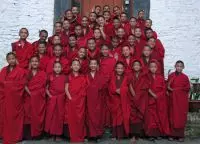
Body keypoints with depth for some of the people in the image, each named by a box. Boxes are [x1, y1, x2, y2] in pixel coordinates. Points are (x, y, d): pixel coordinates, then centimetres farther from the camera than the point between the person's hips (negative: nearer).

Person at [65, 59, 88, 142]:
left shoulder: (83, 77, 7)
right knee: (72, 118, 1)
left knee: (80, 118, 1)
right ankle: (73, 137, 9)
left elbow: (85, 89, 4)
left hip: (81, 101, 0)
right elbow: (66, 89, 0)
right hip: (71, 100, 0)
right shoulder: (69, 77, 6)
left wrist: (81, 97, -8)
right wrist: (70, 97, -11)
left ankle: (80, 137, 11)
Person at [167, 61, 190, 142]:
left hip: (182, 99, 0)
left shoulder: (185, 77, 0)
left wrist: (177, 89, -7)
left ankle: (180, 135, 11)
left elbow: (188, 88, -1)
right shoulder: (171, 76, 3)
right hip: (173, 99, 1)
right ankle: (172, 134, 9)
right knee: (172, 116, 2)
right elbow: (168, 86, 6)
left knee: (181, 116, 2)